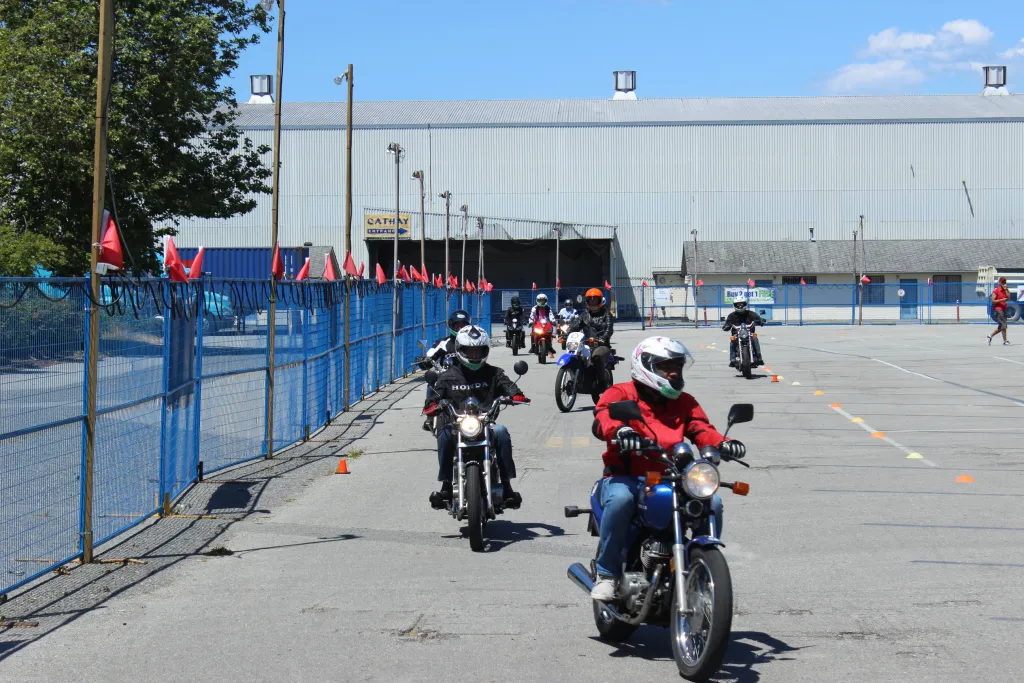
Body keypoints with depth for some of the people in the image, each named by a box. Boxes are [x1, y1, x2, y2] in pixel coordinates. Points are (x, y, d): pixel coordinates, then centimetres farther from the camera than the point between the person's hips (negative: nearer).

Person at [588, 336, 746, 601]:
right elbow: (602, 417, -18)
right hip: (625, 478, -4)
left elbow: (701, 429, 3)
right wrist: (620, 430, -43)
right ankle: (606, 573, -22)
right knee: (621, 499, -38)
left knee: (712, 501, -19)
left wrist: (722, 443, -21)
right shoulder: (621, 394, 2)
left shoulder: (684, 402, 18)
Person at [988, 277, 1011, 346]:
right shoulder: (996, 291, -7)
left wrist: (1006, 289, -8)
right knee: (1003, 325, -11)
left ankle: (990, 336, 22)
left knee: (1001, 327, 10)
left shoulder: (1006, 290, 13)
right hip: (998, 309, -8)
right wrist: (1002, 300, -19)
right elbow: (993, 301, -11)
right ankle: (1005, 341, -6)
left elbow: (1008, 298, -3)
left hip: (1003, 309, 8)